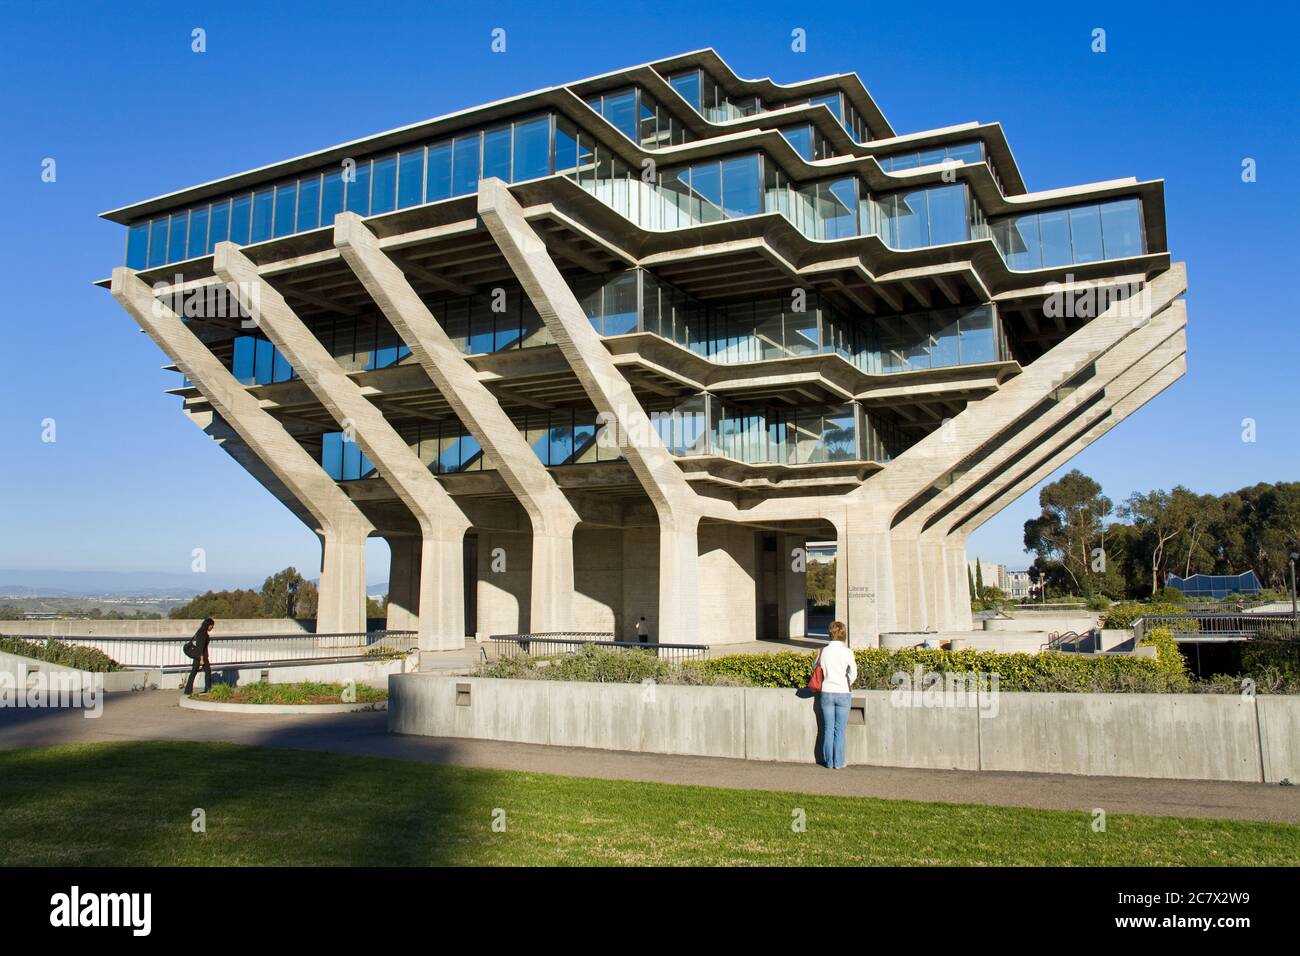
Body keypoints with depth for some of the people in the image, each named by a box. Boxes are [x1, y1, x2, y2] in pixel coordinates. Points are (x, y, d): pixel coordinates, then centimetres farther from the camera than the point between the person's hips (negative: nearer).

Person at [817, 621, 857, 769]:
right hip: (843, 694, -2)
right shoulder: (847, 652, -9)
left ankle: (829, 761, 15)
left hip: (827, 693, 2)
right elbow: (853, 674, -3)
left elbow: (817, 668, 7)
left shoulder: (823, 651, -2)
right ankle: (838, 762, 10)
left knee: (828, 729, 10)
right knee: (840, 730, 5)